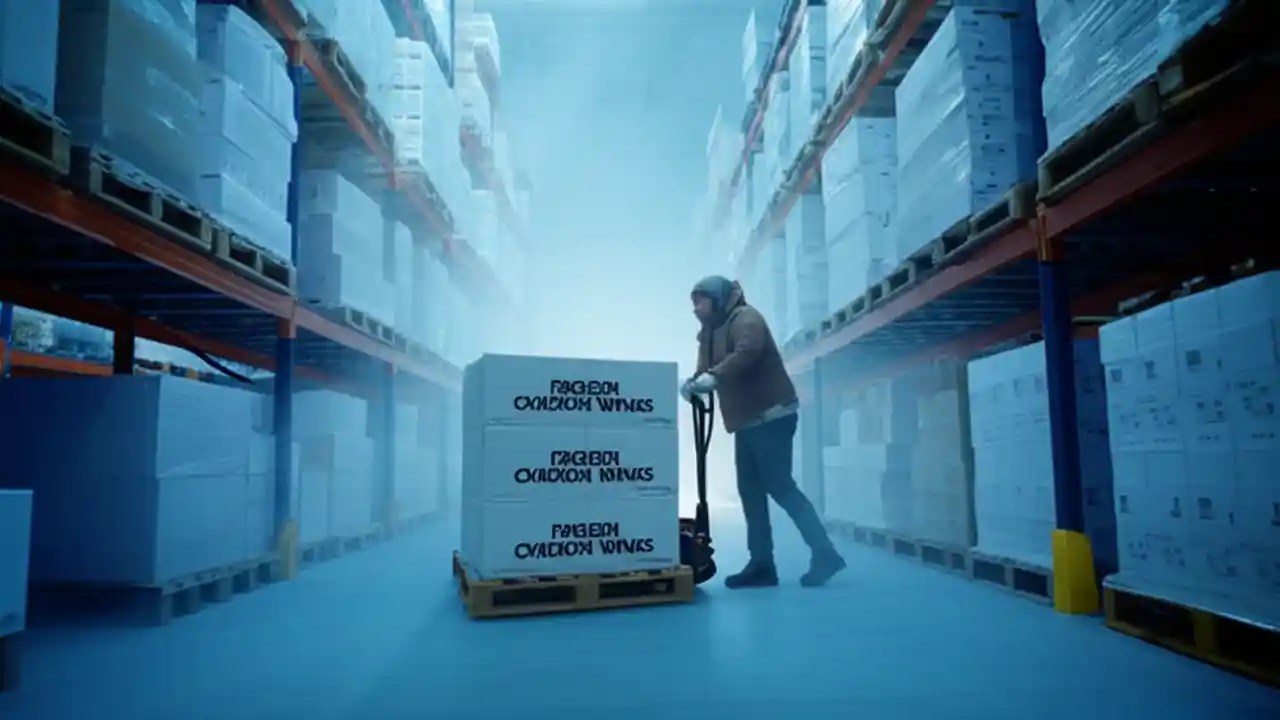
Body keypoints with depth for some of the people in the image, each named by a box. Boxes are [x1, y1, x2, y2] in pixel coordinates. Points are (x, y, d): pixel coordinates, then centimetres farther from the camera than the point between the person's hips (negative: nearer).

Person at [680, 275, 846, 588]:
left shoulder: (745, 318, -10)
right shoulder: (711, 331, 18)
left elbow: (747, 353, -29)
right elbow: (706, 369, 10)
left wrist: (713, 377, -37)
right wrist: (692, 383, -11)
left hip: (771, 416, -10)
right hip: (747, 421, 10)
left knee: (780, 487, -10)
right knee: (751, 492, 7)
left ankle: (825, 554, -3)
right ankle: (761, 564, 10)